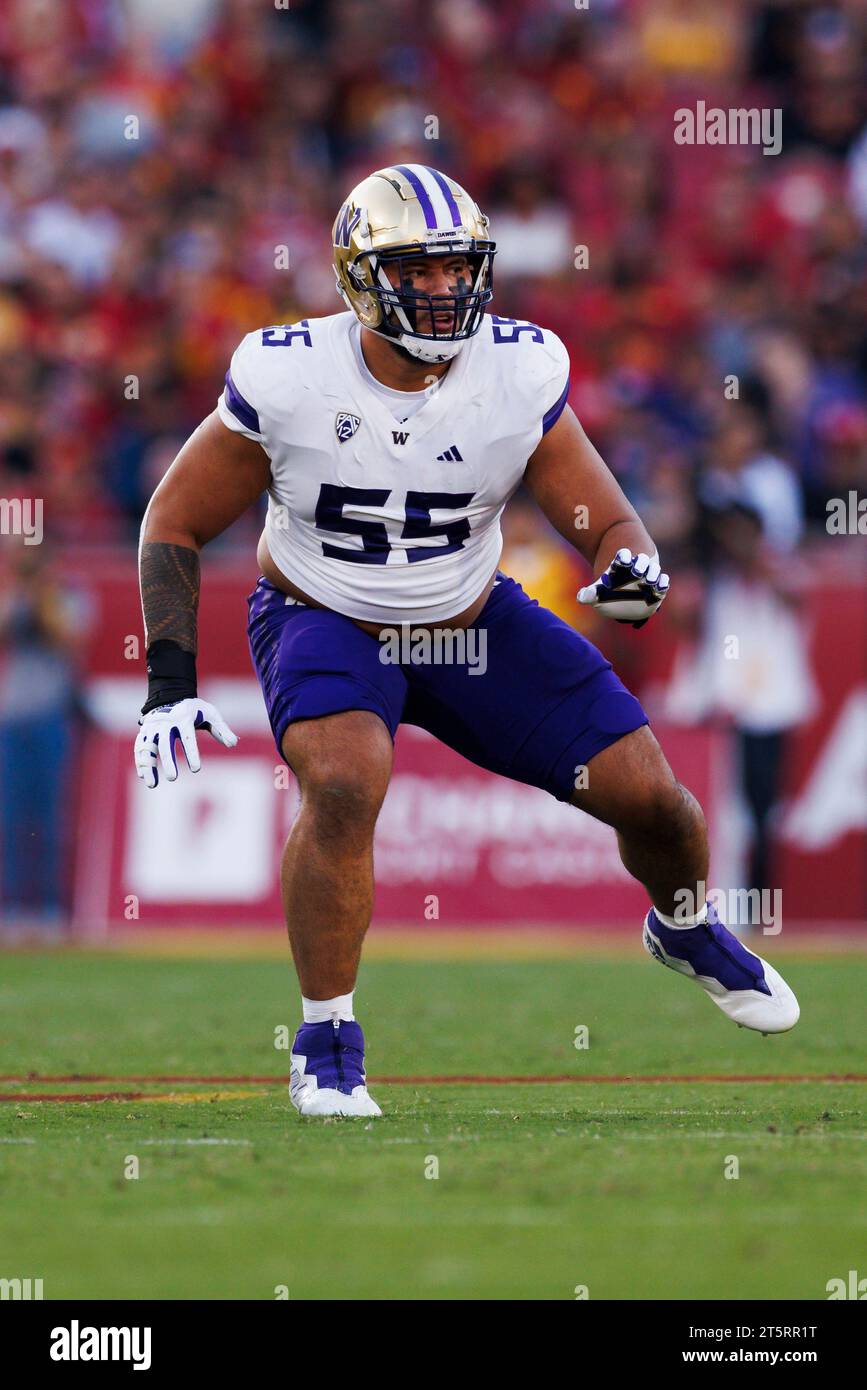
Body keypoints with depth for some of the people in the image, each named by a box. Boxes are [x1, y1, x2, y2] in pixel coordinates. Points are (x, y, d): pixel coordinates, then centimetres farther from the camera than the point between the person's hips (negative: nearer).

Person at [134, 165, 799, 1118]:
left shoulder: (521, 375, -16)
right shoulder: (287, 379, -22)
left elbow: (606, 521, -8)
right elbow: (175, 523, -10)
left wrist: (629, 567, -33)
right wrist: (170, 682, -18)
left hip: (472, 620, 3)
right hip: (325, 621, -3)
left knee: (646, 793, -3)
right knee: (345, 782, -34)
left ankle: (685, 929, 35)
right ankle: (326, 1043, -16)